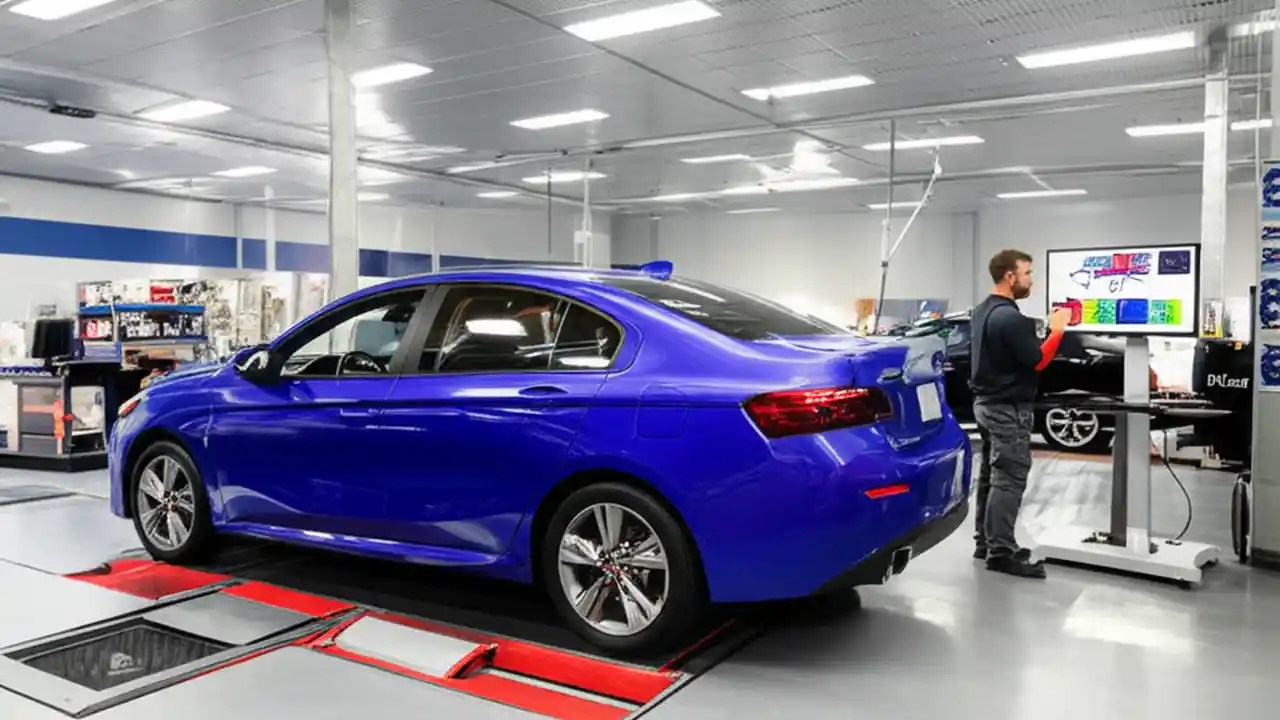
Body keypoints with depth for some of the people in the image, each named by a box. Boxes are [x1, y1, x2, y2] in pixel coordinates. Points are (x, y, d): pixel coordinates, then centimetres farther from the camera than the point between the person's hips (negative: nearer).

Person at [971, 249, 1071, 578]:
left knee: (991, 475, 14)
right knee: (1008, 480, -8)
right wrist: (1057, 329, -6)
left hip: (986, 403, 10)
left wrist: (1046, 327, 10)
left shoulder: (983, 310, 12)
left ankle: (986, 542, 21)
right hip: (1008, 408, -10)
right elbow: (1037, 361, -18)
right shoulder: (1010, 317, -20)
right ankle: (1001, 552, -5)